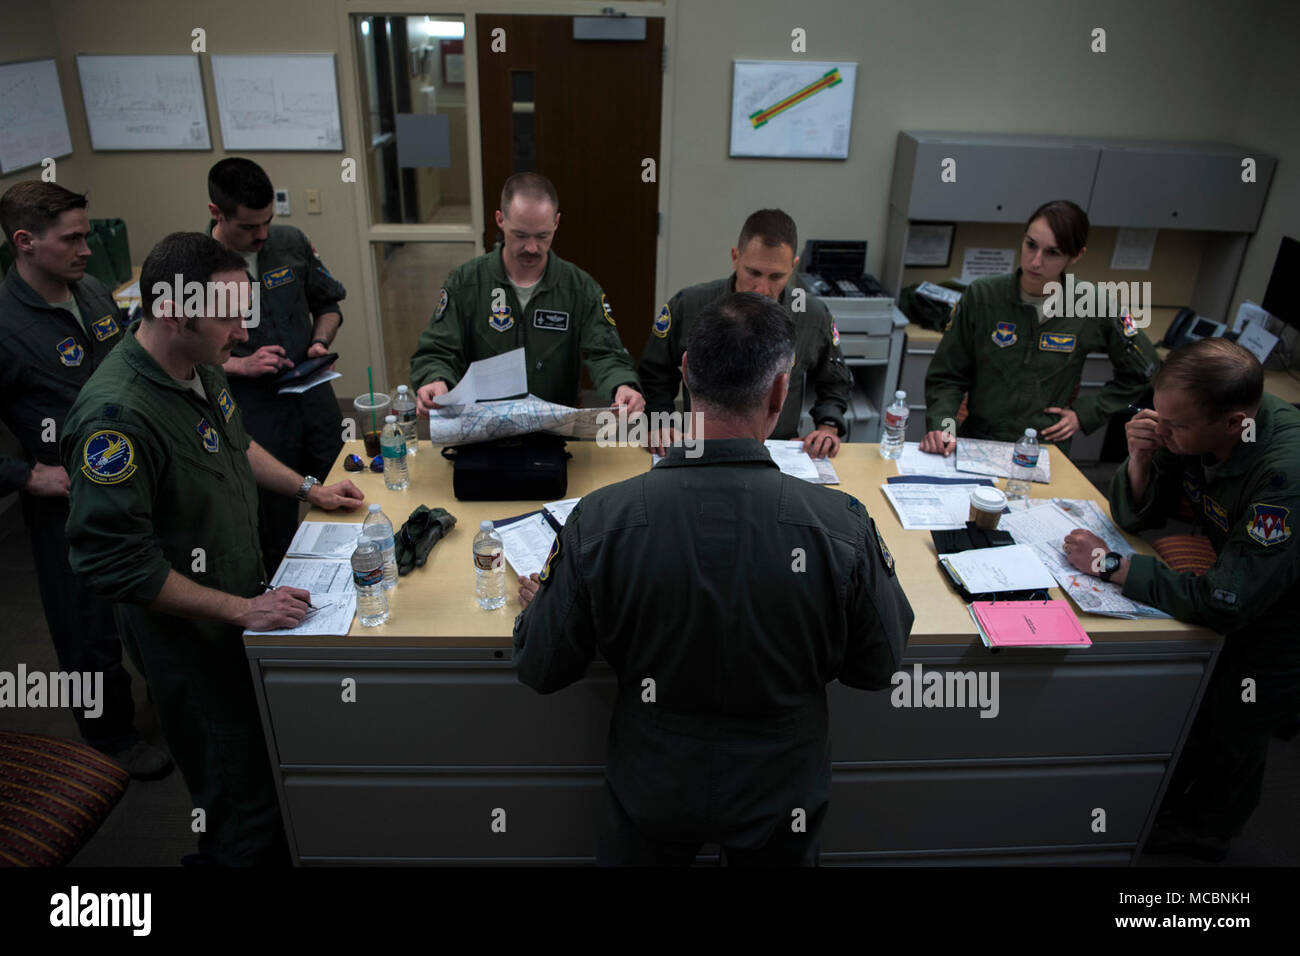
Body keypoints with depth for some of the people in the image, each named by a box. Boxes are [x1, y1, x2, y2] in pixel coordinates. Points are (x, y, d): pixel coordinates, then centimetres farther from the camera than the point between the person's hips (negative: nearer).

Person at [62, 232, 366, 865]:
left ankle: (276, 847, 47)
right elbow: (114, 561, -28)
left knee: (276, 763, 25)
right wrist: (240, 610, -25)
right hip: (188, 637, -9)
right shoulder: (116, 413, -30)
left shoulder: (201, 367, -1)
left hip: (242, 601, 9)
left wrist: (306, 488, 14)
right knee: (243, 800, 5)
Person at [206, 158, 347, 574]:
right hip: (255, 421, -4)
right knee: (276, 542, 9)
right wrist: (239, 365, -19)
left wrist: (320, 342, -4)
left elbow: (328, 304, 14)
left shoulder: (291, 243, 0)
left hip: (316, 404, 4)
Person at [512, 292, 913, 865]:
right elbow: (877, 669, -10)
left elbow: (541, 671, -11)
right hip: (781, 798, 0)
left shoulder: (598, 521, -25)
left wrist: (535, 606, 10)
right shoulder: (842, 527, -27)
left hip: (652, 796, 1)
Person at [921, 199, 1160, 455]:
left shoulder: (1091, 310, 1)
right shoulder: (981, 296, -1)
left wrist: (1085, 414, 9)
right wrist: (941, 425, -14)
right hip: (978, 443, 0)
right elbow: (947, 376, 4)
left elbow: (1143, 372, 17)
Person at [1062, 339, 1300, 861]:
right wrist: (1140, 458, -28)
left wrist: (1111, 564, -32)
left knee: (1230, 729, 11)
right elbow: (1136, 515, -7)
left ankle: (1198, 835, 38)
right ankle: (1160, 799, 43)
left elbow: (1223, 604, -38)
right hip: (1239, 585, 6)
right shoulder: (1193, 424, -20)